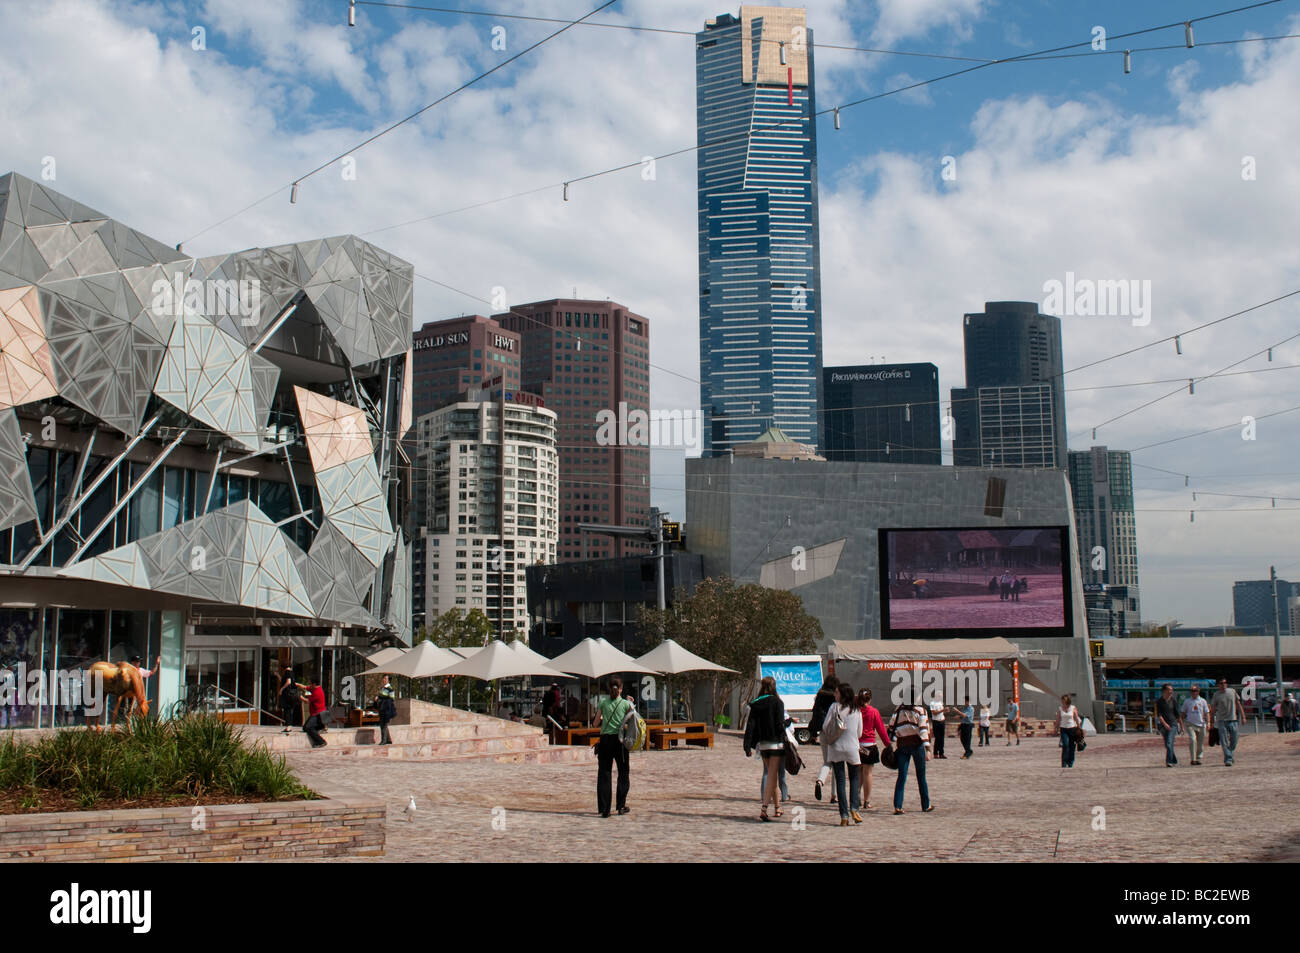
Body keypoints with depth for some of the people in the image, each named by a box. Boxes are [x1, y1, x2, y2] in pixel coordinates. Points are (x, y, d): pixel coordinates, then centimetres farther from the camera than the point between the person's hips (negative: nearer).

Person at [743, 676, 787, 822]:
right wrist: (784, 741, -7)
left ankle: (777, 806, 29)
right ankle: (764, 808, -18)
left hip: (762, 744, 5)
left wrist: (748, 746, 1)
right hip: (776, 743, -5)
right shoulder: (777, 702, -7)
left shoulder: (755, 704, 5)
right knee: (772, 776, -5)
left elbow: (750, 725, 1)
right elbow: (780, 724, -13)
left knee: (770, 775, 19)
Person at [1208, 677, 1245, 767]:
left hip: (1233, 719, 2)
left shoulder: (1232, 691, 6)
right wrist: (1212, 722, 2)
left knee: (1234, 740, 7)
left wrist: (1243, 716, 7)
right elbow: (1213, 709, 4)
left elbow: (1238, 704, 12)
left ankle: (1231, 756, 29)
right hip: (1221, 720, -2)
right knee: (1224, 741, -8)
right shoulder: (1216, 695, 1)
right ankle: (1228, 759, -9)